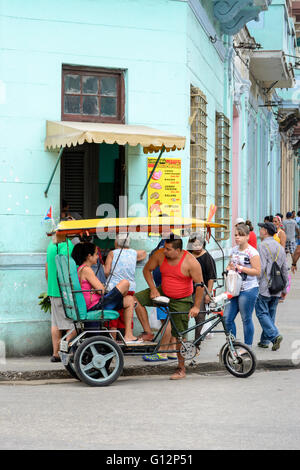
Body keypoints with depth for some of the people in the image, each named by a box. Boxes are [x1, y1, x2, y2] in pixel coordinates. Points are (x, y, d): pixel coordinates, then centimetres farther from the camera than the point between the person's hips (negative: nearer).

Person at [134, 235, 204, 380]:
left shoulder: (190, 262, -23)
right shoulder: (160, 255, -12)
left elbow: (200, 284, -17)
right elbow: (147, 269, 4)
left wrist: (196, 306, -17)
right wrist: (153, 289, -7)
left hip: (181, 301, -5)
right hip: (163, 293, 5)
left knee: (180, 335, -3)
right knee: (136, 299, -13)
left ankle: (181, 369, 9)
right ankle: (148, 333, -5)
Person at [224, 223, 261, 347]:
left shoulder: (252, 252, -10)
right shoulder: (234, 250, 12)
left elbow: (257, 271, -15)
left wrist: (240, 268, -19)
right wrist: (229, 268, 1)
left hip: (248, 290, -7)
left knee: (246, 319, 1)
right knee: (227, 318, 4)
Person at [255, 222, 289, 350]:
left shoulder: (263, 246, -10)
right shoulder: (280, 247, 14)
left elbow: (261, 268, -18)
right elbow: (284, 269, 16)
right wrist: (284, 288, 22)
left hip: (264, 287, -7)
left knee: (262, 313, -3)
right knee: (270, 314, 12)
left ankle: (274, 335, -17)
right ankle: (264, 340, 16)